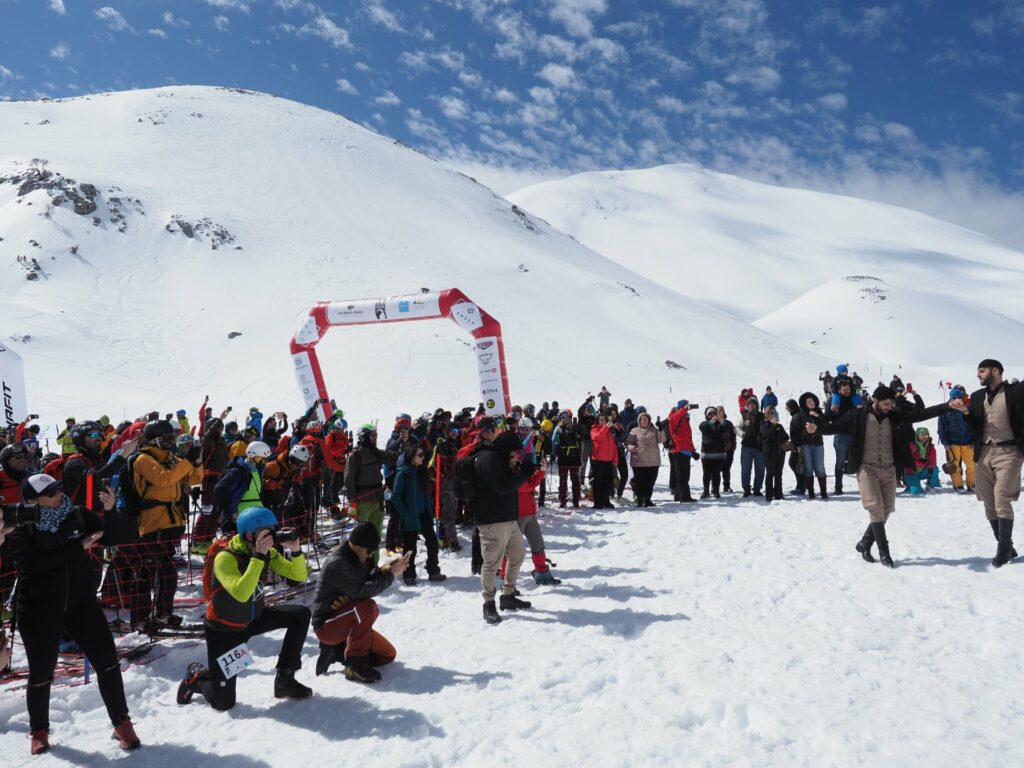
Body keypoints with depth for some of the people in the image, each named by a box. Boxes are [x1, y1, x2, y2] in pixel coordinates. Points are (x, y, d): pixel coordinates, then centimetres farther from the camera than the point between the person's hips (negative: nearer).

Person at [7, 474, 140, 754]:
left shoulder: (77, 514, -2)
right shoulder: (20, 528, -9)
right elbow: (31, 562, -25)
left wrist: (111, 510, -19)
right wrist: (78, 546, -26)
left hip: (81, 602, 2)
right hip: (40, 610, -2)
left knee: (107, 661, -1)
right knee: (41, 673, 11)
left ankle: (121, 723, 14)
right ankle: (39, 731, 35)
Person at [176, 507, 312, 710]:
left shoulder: (268, 553, -8)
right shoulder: (225, 558, -28)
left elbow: (299, 575, -6)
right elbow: (241, 594, -43)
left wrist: (296, 550, -24)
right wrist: (258, 556, -44)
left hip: (254, 619, 6)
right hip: (224, 630, -6)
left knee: (301, 614, -11)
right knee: (223, 703, -5)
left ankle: (285, 680, 1)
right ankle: (197, 676, 28)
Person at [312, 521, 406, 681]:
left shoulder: (357, 558, 2)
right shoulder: (336, 563, -26)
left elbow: (369, 583, 2)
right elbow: (361, 591, -33)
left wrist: (384, 570, -16)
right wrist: (391, 575, -27)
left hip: (347, 622, 9)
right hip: (327, 625, -9)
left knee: (388, 655, 8)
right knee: (367, 607, -35)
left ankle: (336, 651, 10)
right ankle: (355, 665, -24)